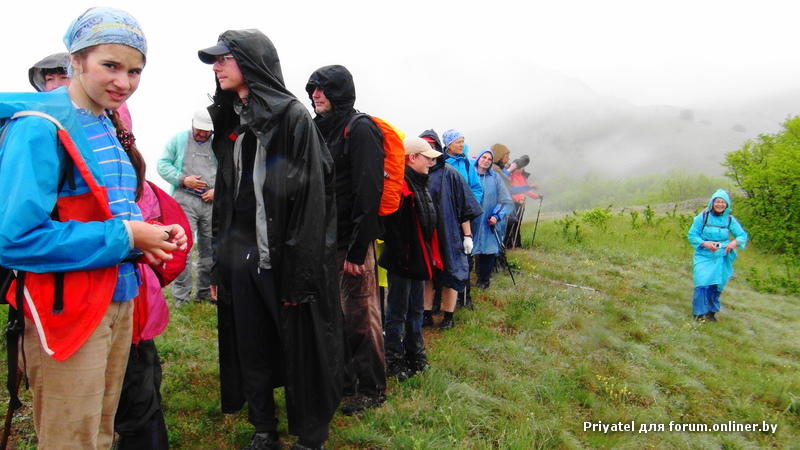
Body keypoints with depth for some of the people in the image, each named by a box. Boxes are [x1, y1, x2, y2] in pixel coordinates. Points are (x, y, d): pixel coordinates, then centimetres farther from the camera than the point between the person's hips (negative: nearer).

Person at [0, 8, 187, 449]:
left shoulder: (110, 126, 10)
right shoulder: (41, 129, -15)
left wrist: (149, 235, -2)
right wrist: (123, 237, -21)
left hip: (120, 299, 8)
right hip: (67, 311, -7)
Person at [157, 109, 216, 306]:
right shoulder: (179, 139, 8)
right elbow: (163, 164, 5)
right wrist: (183, 179, -9)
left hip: (211, 202, 3)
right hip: (184, 200, -3)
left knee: (209, 249, 8)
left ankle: (205, 292, 20)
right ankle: (181, 297, -4)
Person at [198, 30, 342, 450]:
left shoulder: (292, 116, -7)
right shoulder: (228, 121, 13)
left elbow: (311, 196, -14)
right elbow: (224, 199, 15)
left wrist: (300, 271, -18)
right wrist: (218, 264, 11)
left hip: (284, 256, -6)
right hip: (240, 256, 6)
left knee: (300, 350, 4)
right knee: (249, 349, 13)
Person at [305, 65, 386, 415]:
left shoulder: (360, 129, -10)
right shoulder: (322, 129, 15)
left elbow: (368, 193, -17)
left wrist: (357, 249, -20)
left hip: (352, 241, -8)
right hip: (327, 241, 8)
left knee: (361, 314, 0)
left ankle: (371, 389, 15)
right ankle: (345, 379, 30)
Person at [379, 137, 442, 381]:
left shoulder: (420, 184, 12)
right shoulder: (399, 185, -19)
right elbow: (393, 226, -25)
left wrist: (431, 256, 17)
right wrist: (400, 255, -23)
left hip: (419, 259, 9)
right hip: (402, 260, -9)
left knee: (416, 310, 19)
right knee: (397, 313, 4)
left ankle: (415, 356, 33)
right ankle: (394, 363, 16)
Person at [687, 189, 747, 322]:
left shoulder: (730, 220, 1)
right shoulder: (703, 216, -6)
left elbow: (743, 235, 7)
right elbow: (691, 235, -4)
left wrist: (735, 242, -15)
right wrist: (704, 243, -20)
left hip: (721, 258, 3)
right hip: (704, 256, -3)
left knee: (716, 285, 8)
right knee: (703, 284, -13)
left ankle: (711, 311, 24)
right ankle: (699, 313, -2)